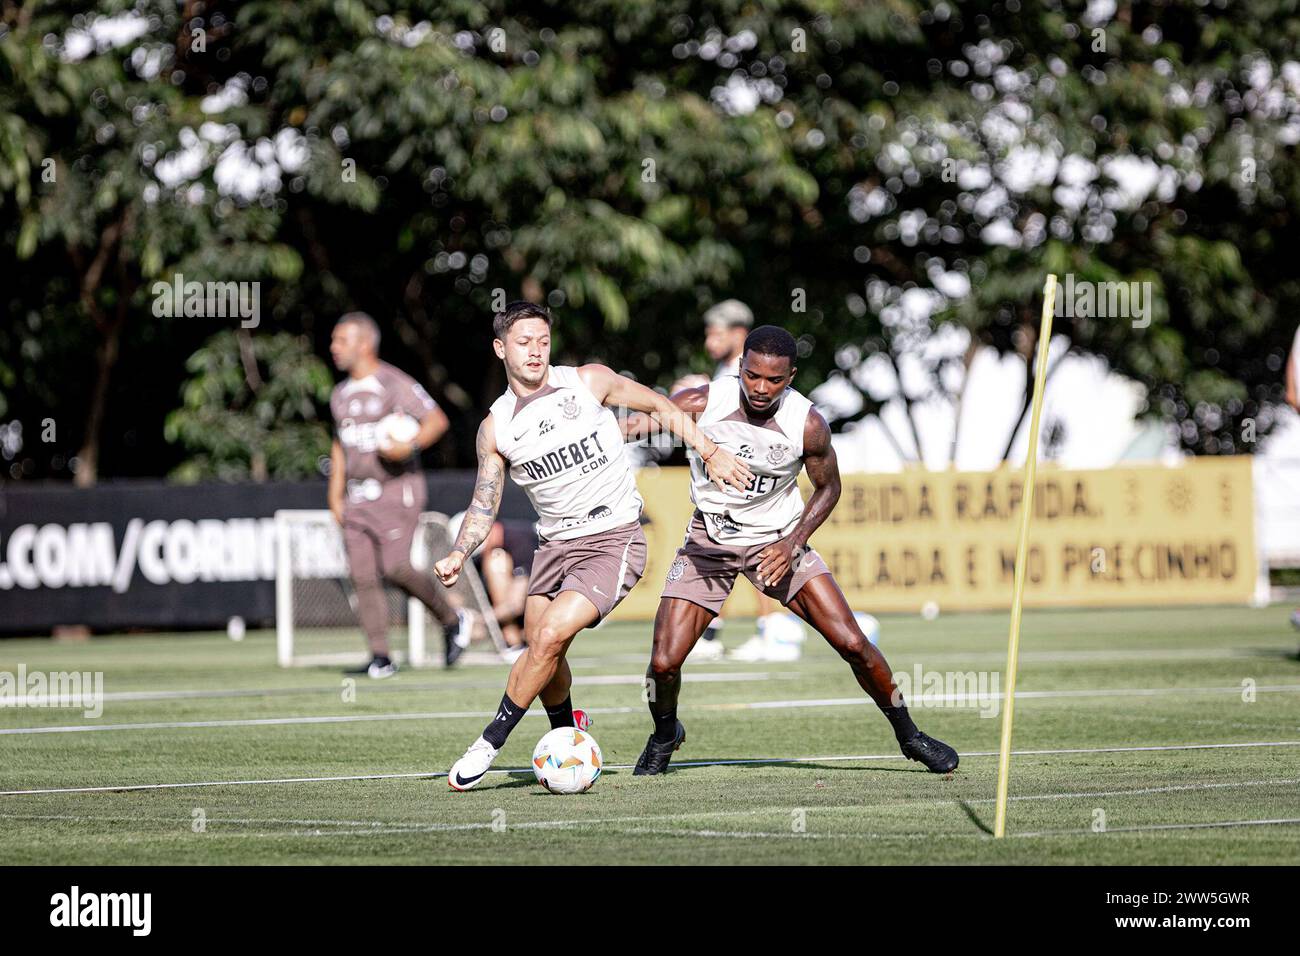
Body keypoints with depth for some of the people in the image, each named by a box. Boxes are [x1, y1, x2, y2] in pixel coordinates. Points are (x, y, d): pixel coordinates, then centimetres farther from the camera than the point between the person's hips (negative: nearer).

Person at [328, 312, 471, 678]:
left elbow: (437, 420, -11)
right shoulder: (341, 394, 15)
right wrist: (335, 495, 19)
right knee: (362, 575, -3)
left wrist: (411, 445, -28)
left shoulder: (395, 384, -8)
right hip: (358, 496, 7)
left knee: (395, 568, -17)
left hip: (396, 492, -7)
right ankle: (380, 658, -1)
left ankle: (452, 620, 5)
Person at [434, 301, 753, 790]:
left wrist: (711, 452, -3)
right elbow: (485, 501, 9)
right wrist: (459, 554, -8)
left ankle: (490, 743, -10)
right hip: (555, 544, 5)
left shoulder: (589, 382, -6)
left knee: (550, 636, -20)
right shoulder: (496, 428, 2)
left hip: (614, 543, -4)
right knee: (541, 651, 7)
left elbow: (660, 406, 6)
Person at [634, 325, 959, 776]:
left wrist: (792, 544, -12)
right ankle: (664, 735, 24)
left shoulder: (807, 425, -18)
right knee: (663, 663, -11)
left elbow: (828, 488, -2)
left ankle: (909, 735, 12)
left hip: (777, 542, 0)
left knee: (852, 643, -10)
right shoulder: (700, 404, -21)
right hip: (709, 541, 0)